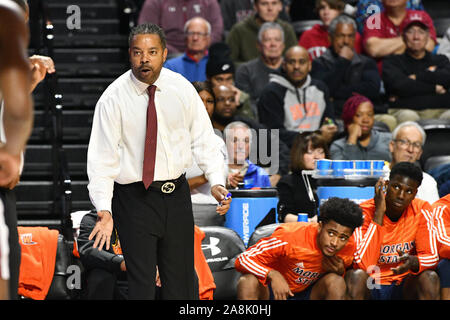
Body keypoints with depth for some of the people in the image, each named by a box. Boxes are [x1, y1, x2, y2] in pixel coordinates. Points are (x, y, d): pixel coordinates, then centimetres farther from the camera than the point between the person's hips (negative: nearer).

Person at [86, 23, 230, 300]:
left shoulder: (182, 89, -1)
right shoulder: (113, 98, -9)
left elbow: (203, 139, 5)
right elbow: (102, 158, -9)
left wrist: (217, 181, -11)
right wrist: (104, 209, -20)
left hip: (177, 194, 3)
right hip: (134, 197, -3)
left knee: (182, 281, 10)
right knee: (141, 284, -3)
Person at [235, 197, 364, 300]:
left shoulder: (349, 247, -14)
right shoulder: (290, 236, -28)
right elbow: (243, 260, -25)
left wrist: (340, 272, -20)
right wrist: (273, 275, -45)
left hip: (308, 294, 3)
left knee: (337, 282, -27)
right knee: (248, 282, -35)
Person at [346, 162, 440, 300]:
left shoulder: (421, 210, -7)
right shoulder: (365, 211, -17)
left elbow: (432, 257, -9)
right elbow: (364, 265, -28)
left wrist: (413, 262, -34)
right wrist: (379, 213, -28)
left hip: (402, 286, 3)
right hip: (369, 287, -3)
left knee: (430, 277, -26)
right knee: (356, 274, -34)